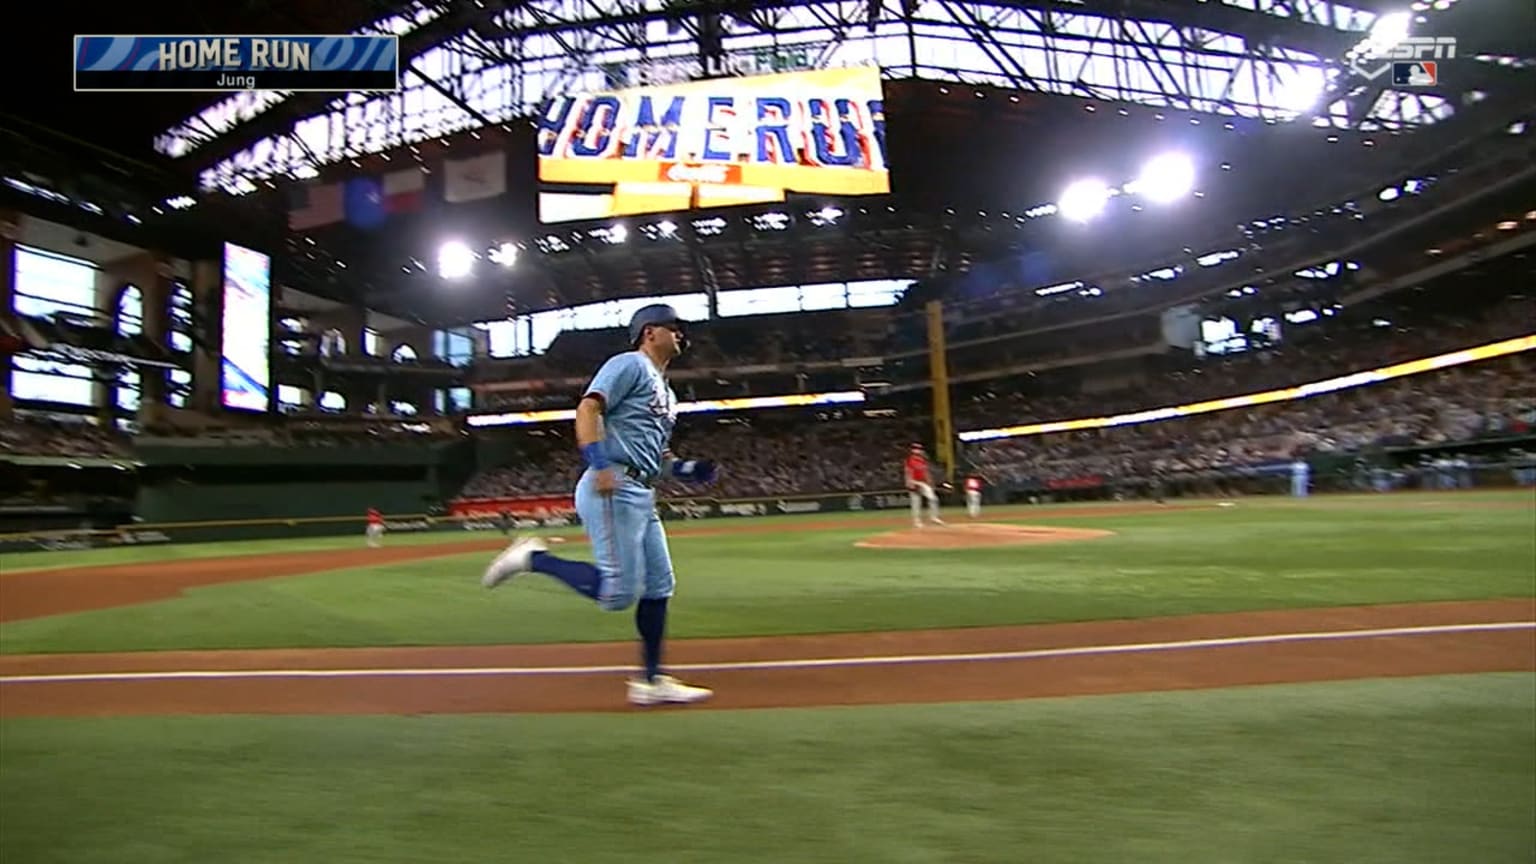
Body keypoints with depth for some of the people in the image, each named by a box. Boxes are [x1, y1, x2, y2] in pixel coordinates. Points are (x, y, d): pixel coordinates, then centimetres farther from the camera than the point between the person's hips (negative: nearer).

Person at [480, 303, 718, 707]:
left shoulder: (666, 391, 26)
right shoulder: (629, 364, -2)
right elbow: (588, 408, -14)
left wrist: (685, 469, 12)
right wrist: (600, 464, -28)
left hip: (642, 496, 10)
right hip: (612, 490, -10)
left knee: (658, 586, 9)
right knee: (619, 591, -16)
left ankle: (652, 681, 18)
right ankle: (533, 558, 0)